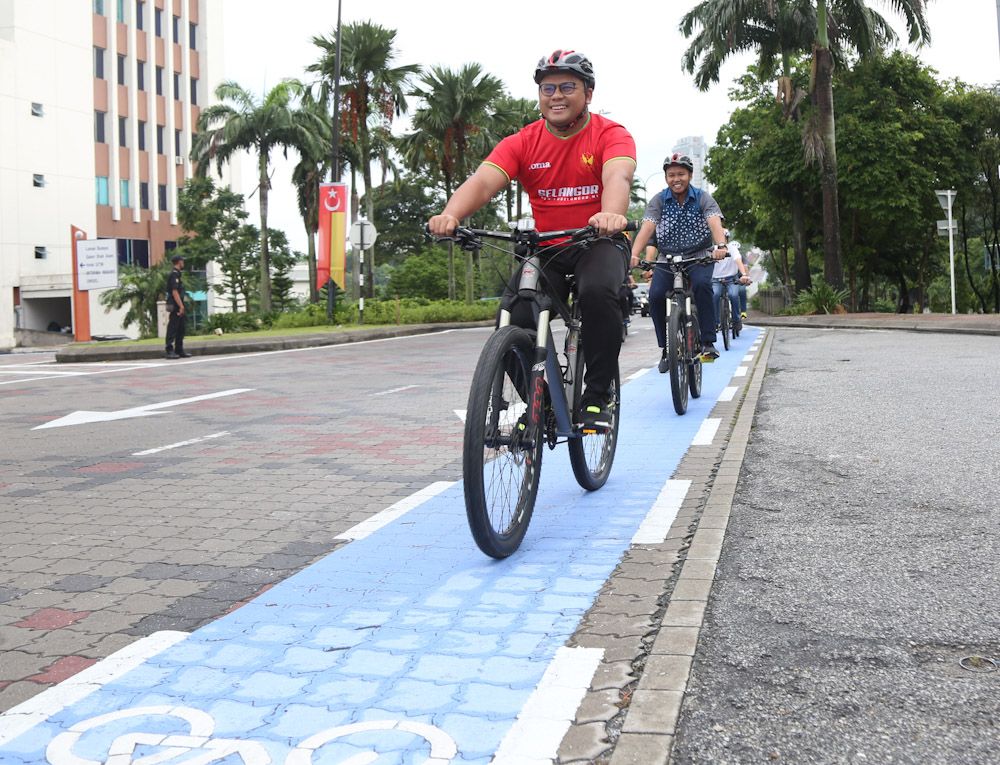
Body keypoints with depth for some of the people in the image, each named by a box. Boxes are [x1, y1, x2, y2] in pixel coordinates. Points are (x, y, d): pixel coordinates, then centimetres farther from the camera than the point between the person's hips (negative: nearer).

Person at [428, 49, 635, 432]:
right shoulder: (522, 143, -3)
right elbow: (483, 181, -19)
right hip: (546, 249, 3)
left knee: (598, 292, -35)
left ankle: (597, 398, -18)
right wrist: (450, 215, -41)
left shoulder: (611, 135, -9)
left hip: (600, 242, -3)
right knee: (514, 322, -18)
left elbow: (618, 177, -30)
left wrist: (611, 214, -55)